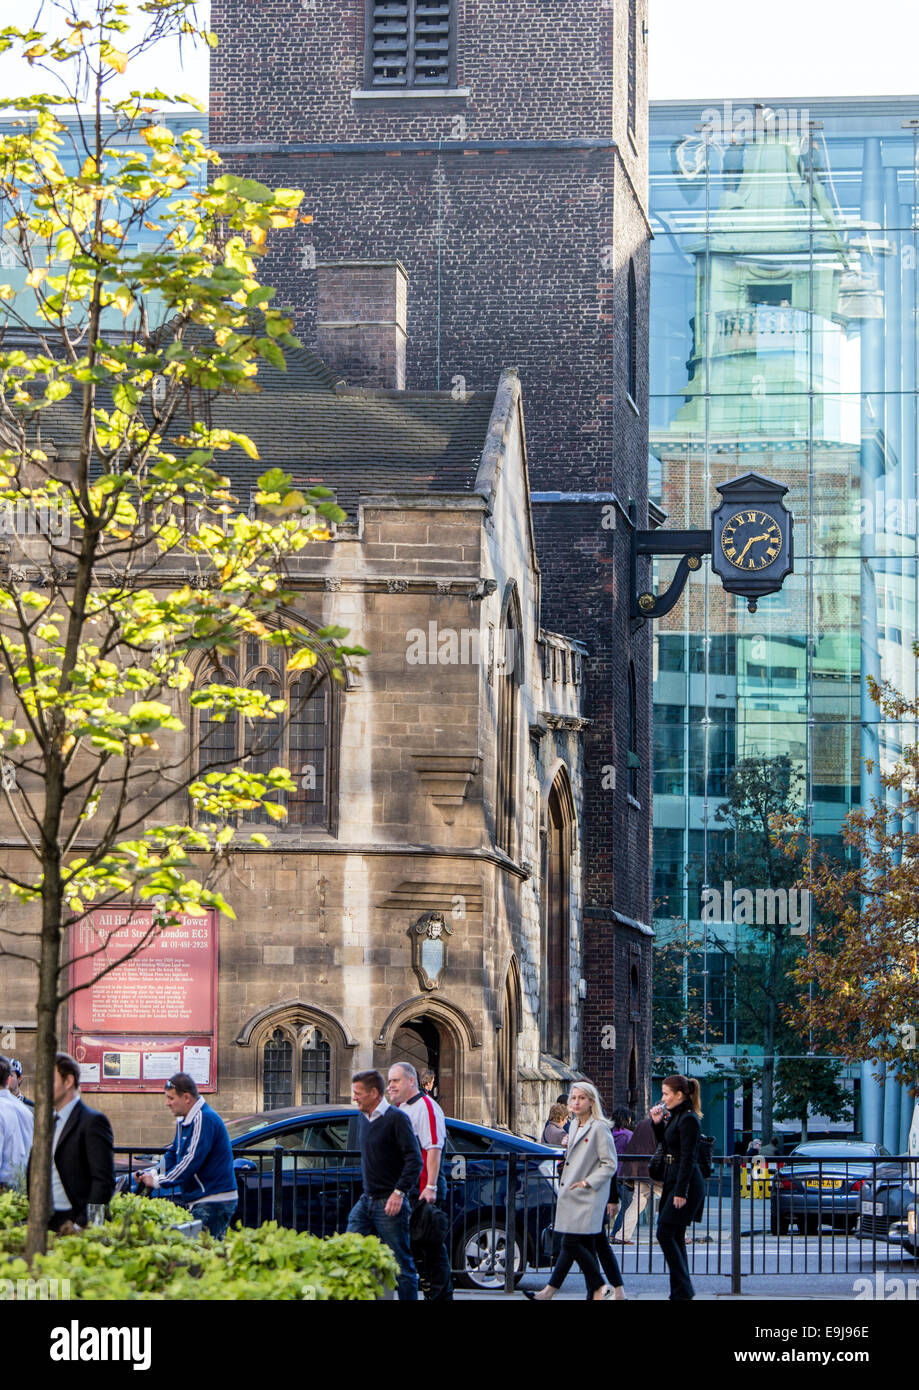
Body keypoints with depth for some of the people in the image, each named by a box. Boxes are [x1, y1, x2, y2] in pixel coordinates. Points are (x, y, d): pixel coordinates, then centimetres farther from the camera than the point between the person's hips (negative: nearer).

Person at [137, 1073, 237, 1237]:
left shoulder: (205, 1119, -17)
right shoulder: (183, 1121, 15)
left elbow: (192, 1161, -21)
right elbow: (173, 1154, 22)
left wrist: (158, 1181, -15)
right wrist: (153, 1173, 3)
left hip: (214, 1203, -10)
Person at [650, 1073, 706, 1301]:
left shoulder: (688, 1119, -16)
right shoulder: (675, 1116, 13)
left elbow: (688, 1158, -20)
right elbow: (663, 1143, 26)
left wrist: (681, 1192, -22)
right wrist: (658, 1122, 10)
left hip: (686, 1182, -10)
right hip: (673, 1180, 10)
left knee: (665, 1234, -10)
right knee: (675, 1236, 9)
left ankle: (683, 1290, -7)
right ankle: (681, 1291, 12)